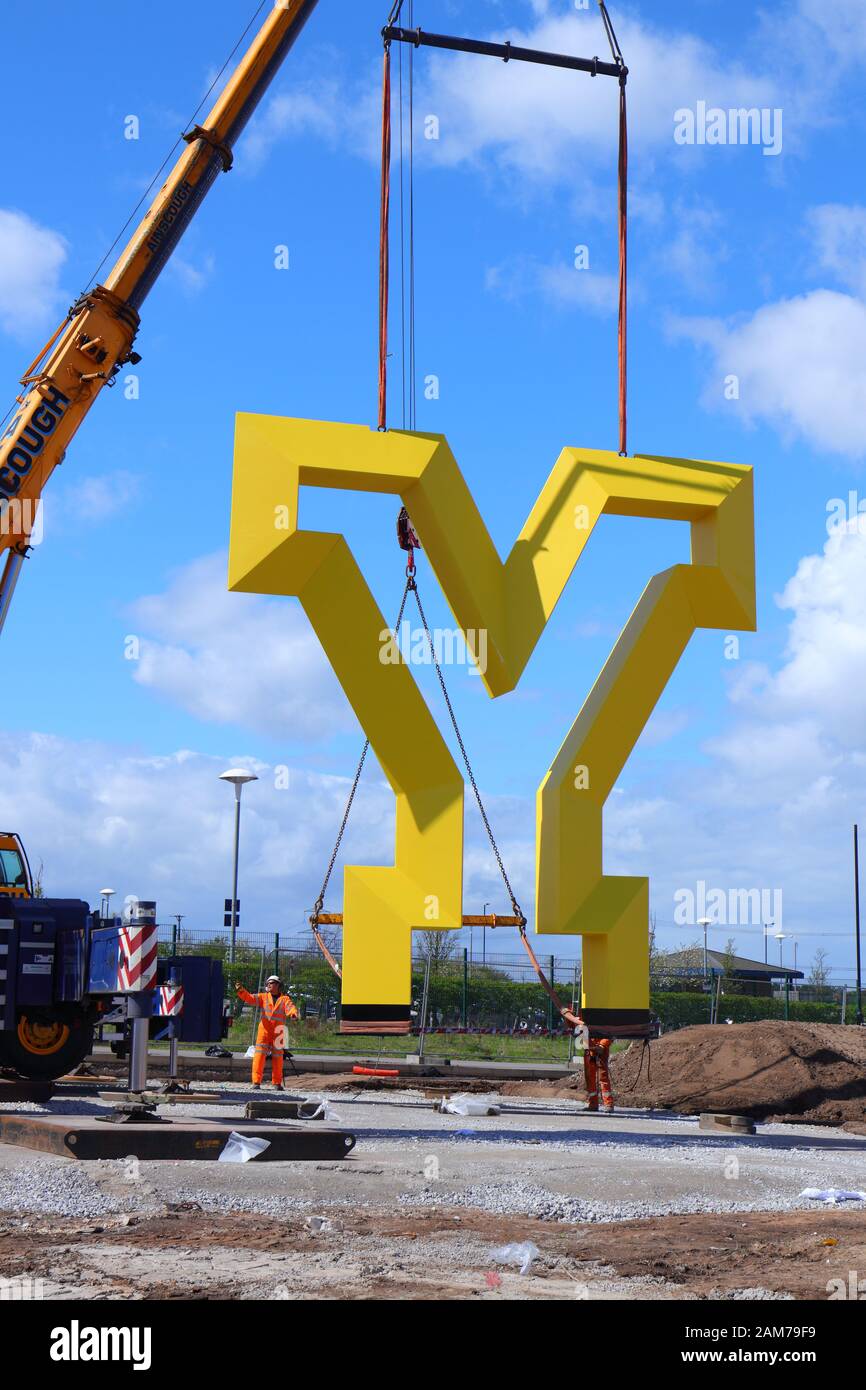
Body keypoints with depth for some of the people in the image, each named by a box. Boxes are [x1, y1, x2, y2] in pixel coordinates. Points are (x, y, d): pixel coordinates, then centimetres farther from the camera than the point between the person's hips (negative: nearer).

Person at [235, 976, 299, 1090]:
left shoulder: (284, 999, 7)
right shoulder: (263, 997, 11)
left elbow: (290, 1007, -11)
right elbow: (250, 998, -1)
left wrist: (294, 1013, -34)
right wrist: (241, 991, -19)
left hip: (278, 1032, 0)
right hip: (264, 1030, 0)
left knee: (277, 1057, 7)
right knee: (259, 1055, -9)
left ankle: (277, 1083, 18)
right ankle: (256, 1082, -9)